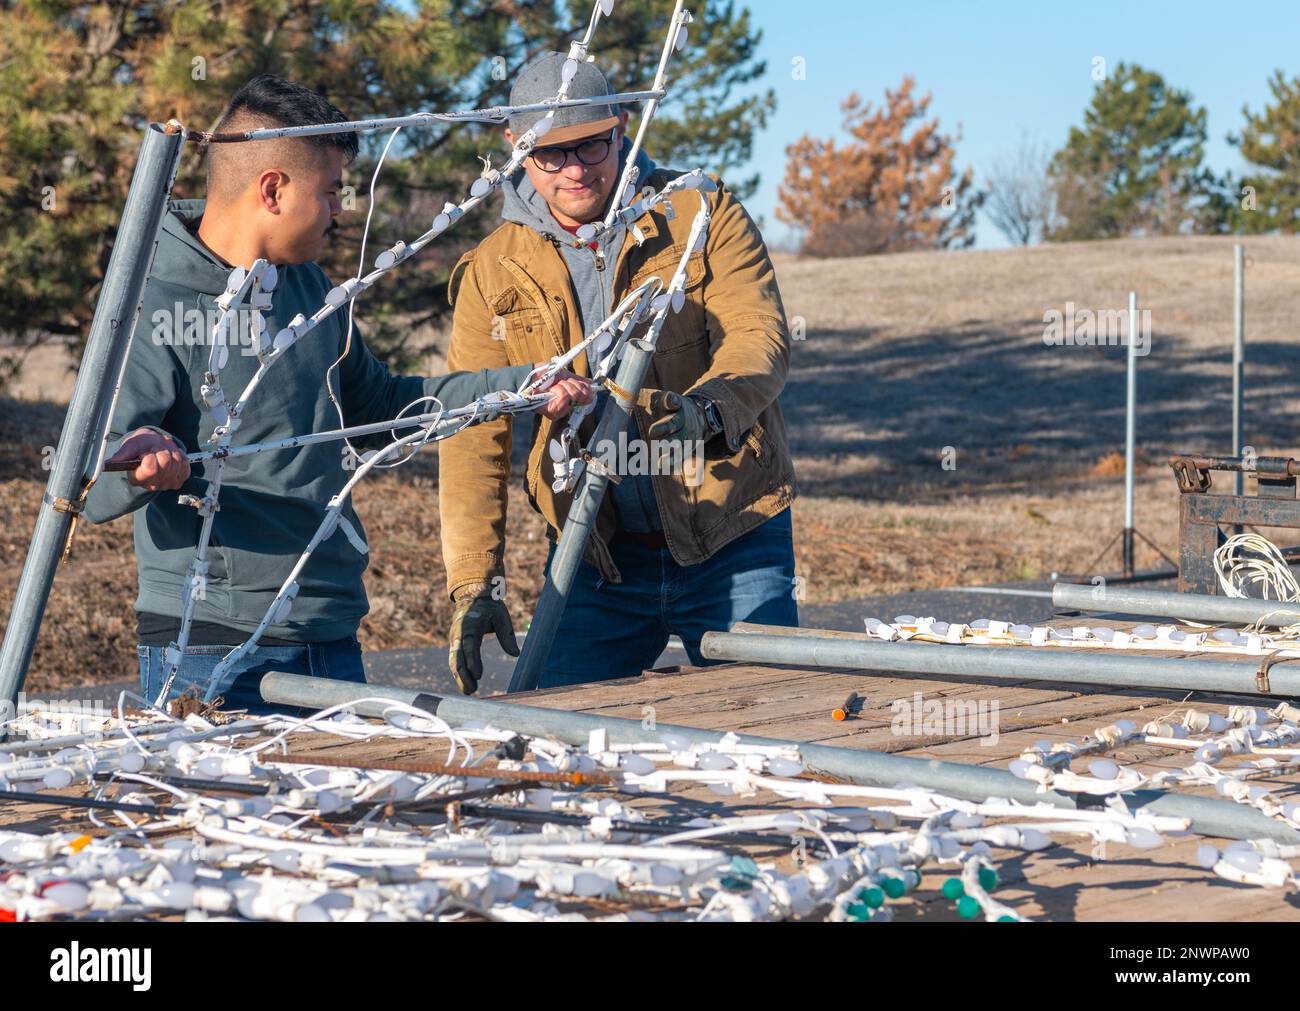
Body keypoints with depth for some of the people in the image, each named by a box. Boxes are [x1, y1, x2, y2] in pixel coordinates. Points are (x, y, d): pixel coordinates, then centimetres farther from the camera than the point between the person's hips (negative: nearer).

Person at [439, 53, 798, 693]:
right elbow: (474, 438, 1)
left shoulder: (703, 213, 0)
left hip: (731, 549, -1)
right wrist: (474, 585, -9)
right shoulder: (492, 274, 4)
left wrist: (704, 410, -36)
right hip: (596, 562, 2)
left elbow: (761, 336, -13)